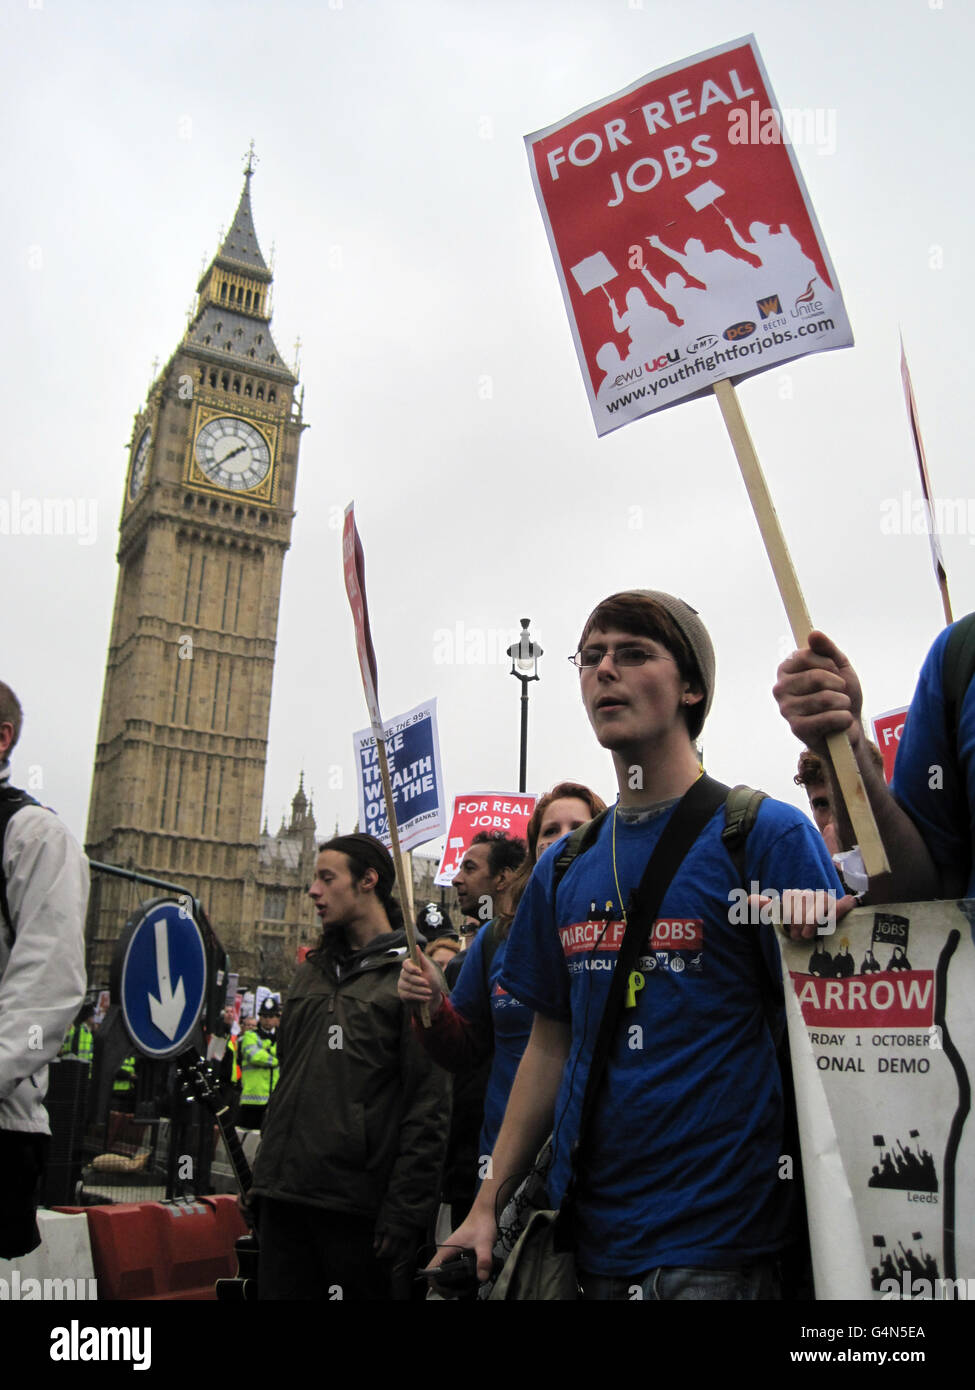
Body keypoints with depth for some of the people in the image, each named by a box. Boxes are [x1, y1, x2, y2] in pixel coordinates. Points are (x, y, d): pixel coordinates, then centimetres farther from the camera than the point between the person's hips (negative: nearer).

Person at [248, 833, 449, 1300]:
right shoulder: (311, 972, 16)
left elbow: (429, 1107, -12)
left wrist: (403, 1210, -15)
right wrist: (261, 1180, 15)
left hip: (360, 1205, -6)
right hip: (284, 1197, 7)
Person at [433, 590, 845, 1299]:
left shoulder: (769, 833, -10)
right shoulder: (563, 868, 6)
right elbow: (550, 1045, 10)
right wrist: (487, 1207, 8)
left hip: (716, 1241, -5)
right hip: (582, 1234, 6)